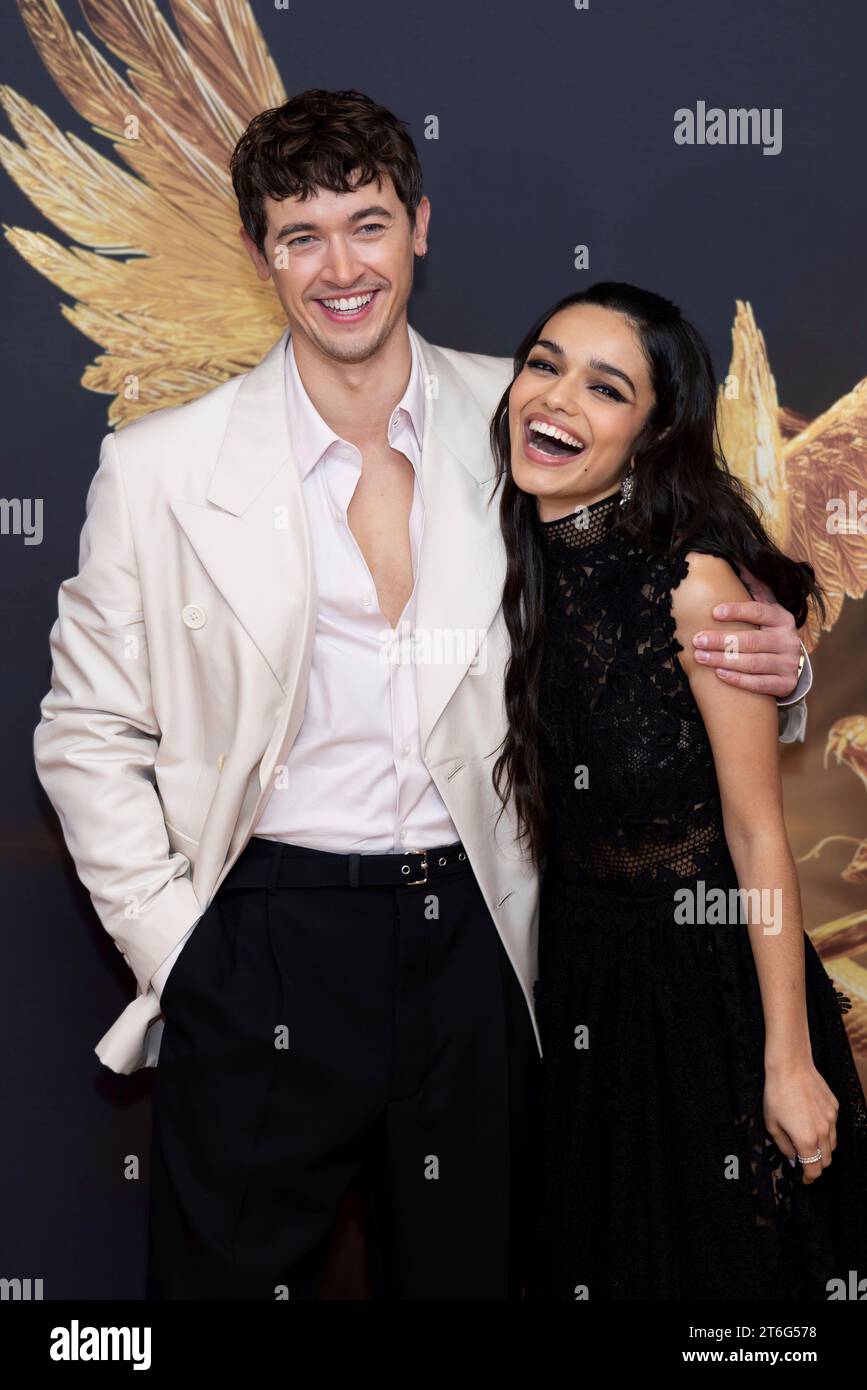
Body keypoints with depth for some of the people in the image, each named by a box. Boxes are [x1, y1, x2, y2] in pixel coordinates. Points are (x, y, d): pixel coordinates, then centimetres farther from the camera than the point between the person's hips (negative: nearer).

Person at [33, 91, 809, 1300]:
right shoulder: (162, 468, -5)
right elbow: (87, 736, 1)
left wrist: (762, 670, -8)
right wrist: (173, 948, -5)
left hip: (471, 936, 2)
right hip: (262, 944, -1)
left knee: (467, 1271, 18)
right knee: (231, 1272, 11)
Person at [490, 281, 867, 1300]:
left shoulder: (693, 579, -20)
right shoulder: (515, 566, -3)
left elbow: (756, 829, -17)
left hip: (710, 979, -5)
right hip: (574, 976, 5)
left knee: (735, 1258, 16)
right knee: (593, 1259, 23)